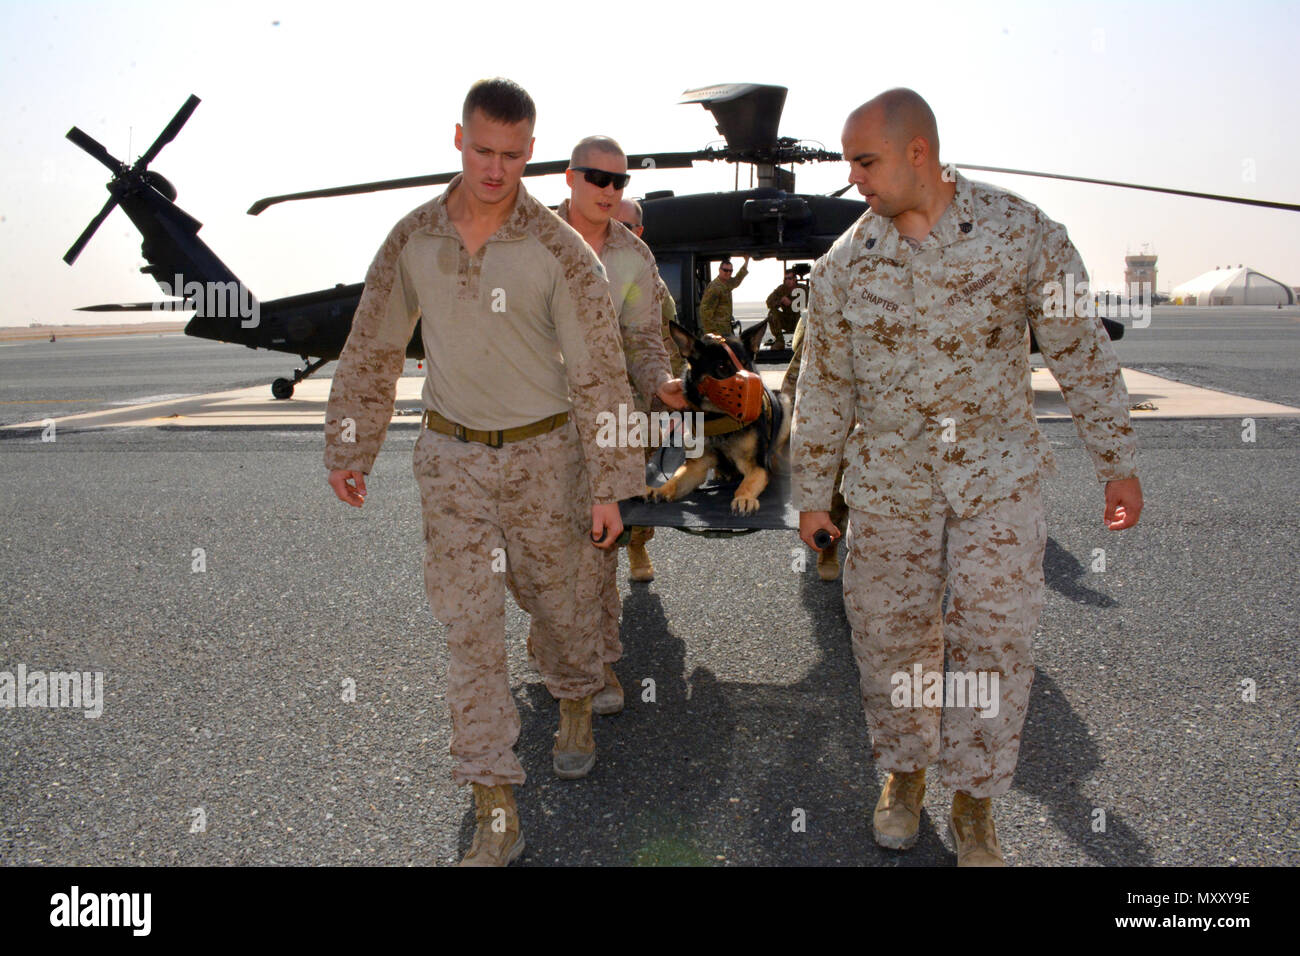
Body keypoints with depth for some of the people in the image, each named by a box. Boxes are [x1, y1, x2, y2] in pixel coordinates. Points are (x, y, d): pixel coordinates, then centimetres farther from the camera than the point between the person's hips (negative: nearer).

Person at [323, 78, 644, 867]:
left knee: (557, 597, 14)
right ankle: (497, 814, 10)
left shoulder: (560, 252, -11)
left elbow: (599, 372, -10)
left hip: (542, 453, -2)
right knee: (471, 624, 1)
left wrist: (610, 486, -12)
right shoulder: (413, 239, -1)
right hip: (451, 455, 2)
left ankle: (577, 705, 47)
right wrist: (348, 449, 11)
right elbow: (373, 351, 8)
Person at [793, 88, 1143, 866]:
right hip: (888, 480, 2)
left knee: (994, 638, 1)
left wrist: (1118, 462, 1)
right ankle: (904, 769, 33)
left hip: (999, 475, -1)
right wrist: (812, 494, 8)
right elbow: (823, 389, 5)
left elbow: (1081, 350, -1)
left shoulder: (1022, 230, -7)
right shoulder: (844, 264, -2)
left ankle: (974, 805, 20)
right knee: (892, 634, 8)